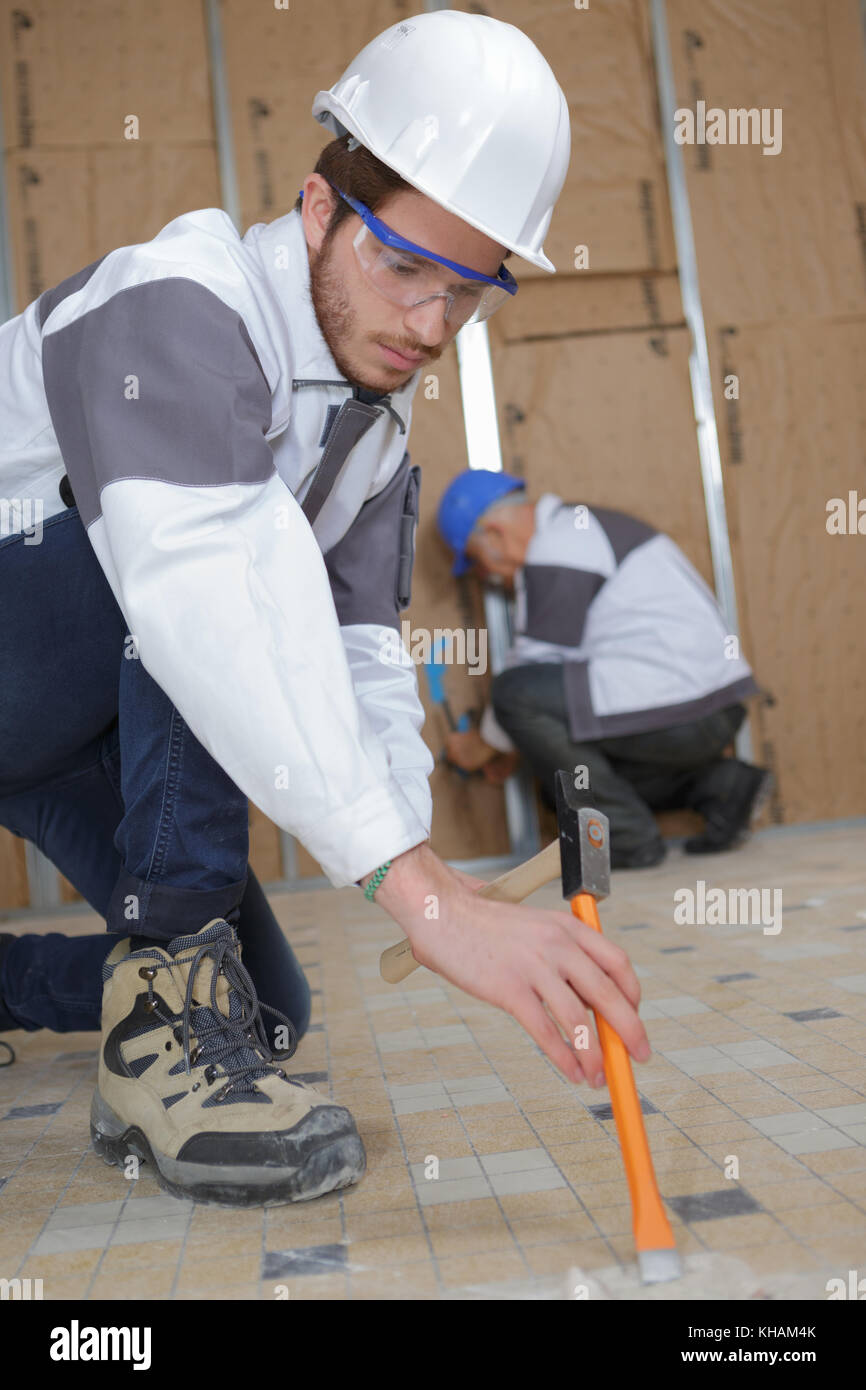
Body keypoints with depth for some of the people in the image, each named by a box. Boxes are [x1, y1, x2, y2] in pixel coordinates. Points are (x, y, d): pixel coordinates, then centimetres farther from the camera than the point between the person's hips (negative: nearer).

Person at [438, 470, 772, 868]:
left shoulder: (556, 552, -11)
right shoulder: (581, 526, 21)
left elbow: (536, 667, -11)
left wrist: (484, 743, 5)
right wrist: (519, 742, 25)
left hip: (671, 714, -10)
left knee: (514, 693, -14)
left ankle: (627, 835, -6)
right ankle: (719, 783, 12)